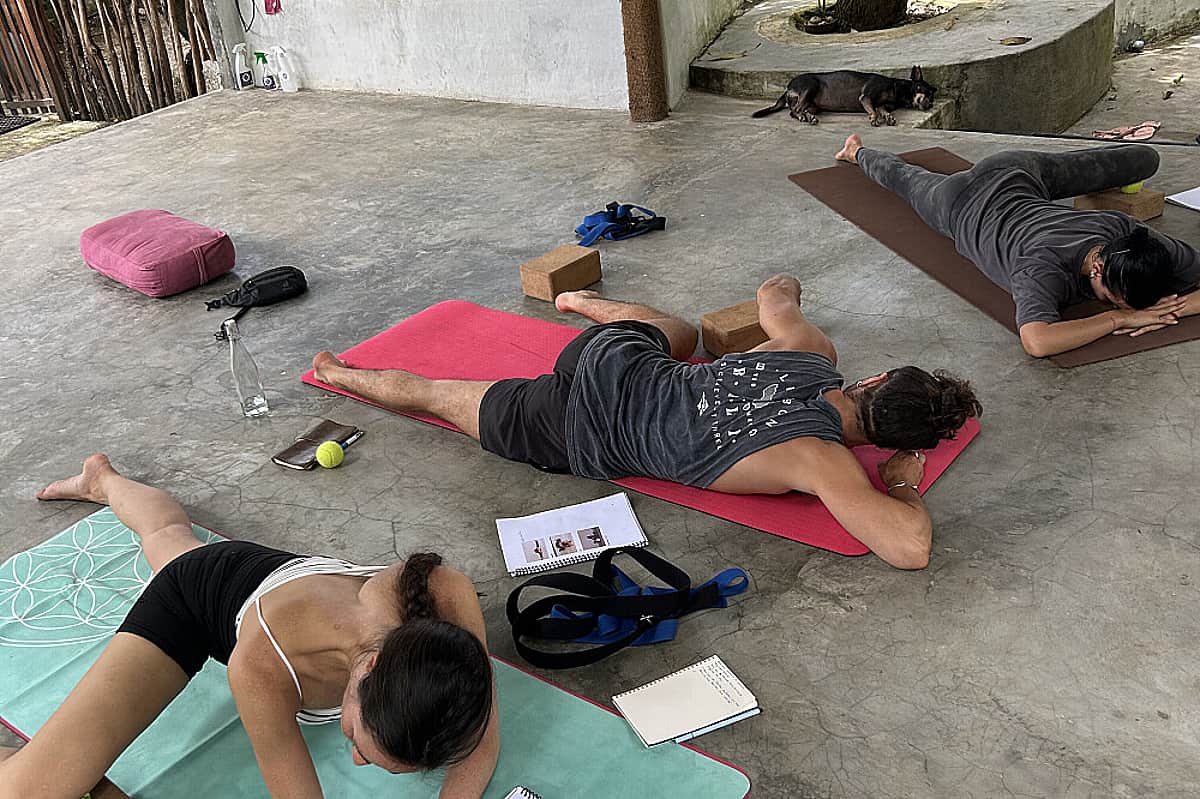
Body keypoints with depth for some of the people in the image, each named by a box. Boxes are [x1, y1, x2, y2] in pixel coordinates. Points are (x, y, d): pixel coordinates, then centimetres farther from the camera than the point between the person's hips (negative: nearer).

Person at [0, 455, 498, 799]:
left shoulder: (450, 600, -44)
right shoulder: (262, 663, -49)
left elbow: (482, 743, -26)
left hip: (281, 573, 4)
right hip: (202, 589, -4)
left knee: (168, 534, 39)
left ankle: (103, 478, 70)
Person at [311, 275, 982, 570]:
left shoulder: (814, 351, -7)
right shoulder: (820, 459, -26)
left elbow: (772, 297, 14)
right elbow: (911, 549, -34)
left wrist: (783, 290, 37)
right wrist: (905, 487, -14)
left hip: (614, 359, 6)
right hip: (582, 435, -6)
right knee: (434, 395, 17)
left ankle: (582, 301, 60)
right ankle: (341, 375, 39)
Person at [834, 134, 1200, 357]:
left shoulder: (1131, 234, -33)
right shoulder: (1044, 269, -49)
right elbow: (1036, 341, -66)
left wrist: (1169, 309, -47)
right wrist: (1118, 317, -57)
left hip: (1023, 174, 4)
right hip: (961, 204, -4)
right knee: (908, 181, 31)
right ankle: (858, 152, 62)